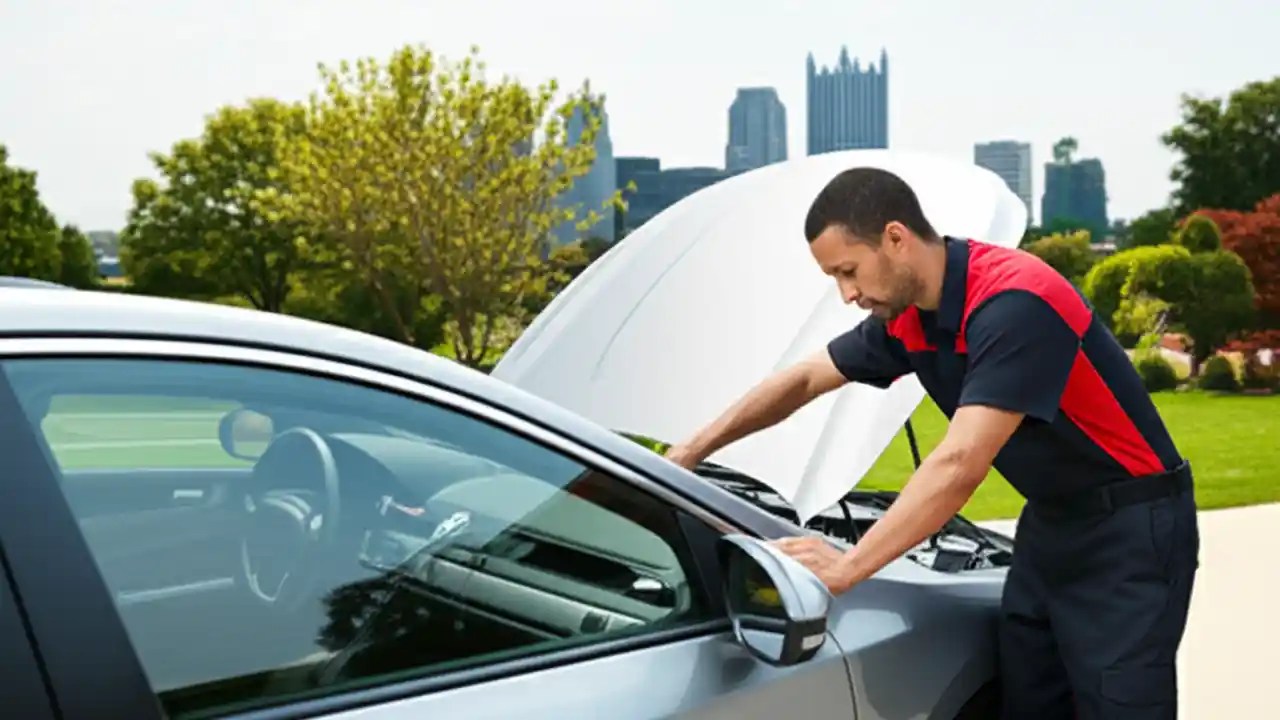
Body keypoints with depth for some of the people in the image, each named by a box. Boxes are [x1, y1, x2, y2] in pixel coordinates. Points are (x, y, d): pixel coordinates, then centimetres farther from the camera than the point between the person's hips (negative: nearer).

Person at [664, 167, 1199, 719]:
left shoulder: (1013, 303, -27)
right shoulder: (908, 316, 0)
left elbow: (959, 466, -32)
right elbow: (804, 381, 13)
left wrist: (845, 569, -30)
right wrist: (692, 450, 11)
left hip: (1128, 533, -8)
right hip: (1050, 522, 8)